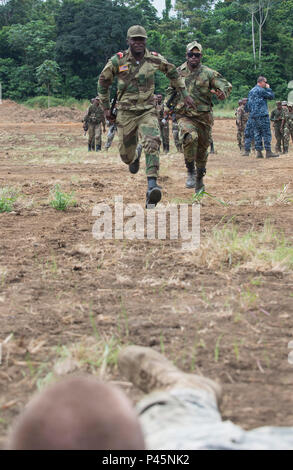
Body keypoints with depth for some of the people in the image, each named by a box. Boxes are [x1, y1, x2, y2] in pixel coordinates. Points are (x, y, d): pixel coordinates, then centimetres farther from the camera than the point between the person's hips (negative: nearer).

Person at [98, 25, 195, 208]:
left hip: (148, 111, 0)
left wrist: (185, 94, 17)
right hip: (126, 113, 0)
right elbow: (103, 81, 8)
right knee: (126, 155, 5)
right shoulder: (118, 60, -5)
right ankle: (134, 159, 46)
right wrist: (106, 107, 10)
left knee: (152, 143, -26)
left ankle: (152, 185, -35)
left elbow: (173, 73, 18)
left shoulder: (155, 59, -1)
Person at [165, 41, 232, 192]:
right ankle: (190, 172, -15)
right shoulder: (178, 72, 6)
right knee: (190, 137, -31)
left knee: (202, 150, 10)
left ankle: (199, 180, 32)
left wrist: (222, 92, -26)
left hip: (203, 117, 1)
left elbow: (226, 85, -3)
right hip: (185, 116, -1)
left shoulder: (208, 73, -2)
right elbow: (171, 90, 22)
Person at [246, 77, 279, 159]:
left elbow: (248, 104, 18)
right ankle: (268, 152, -5)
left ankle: (259, 152, 4)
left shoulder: (251, 91, 16)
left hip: (253, 116, 8)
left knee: (257, 133, 8)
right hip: (262, 115, -8)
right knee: (266, 133, -4)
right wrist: (268, 88, 8)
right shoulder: (261, 90, -10)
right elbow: (271, 96, -3)